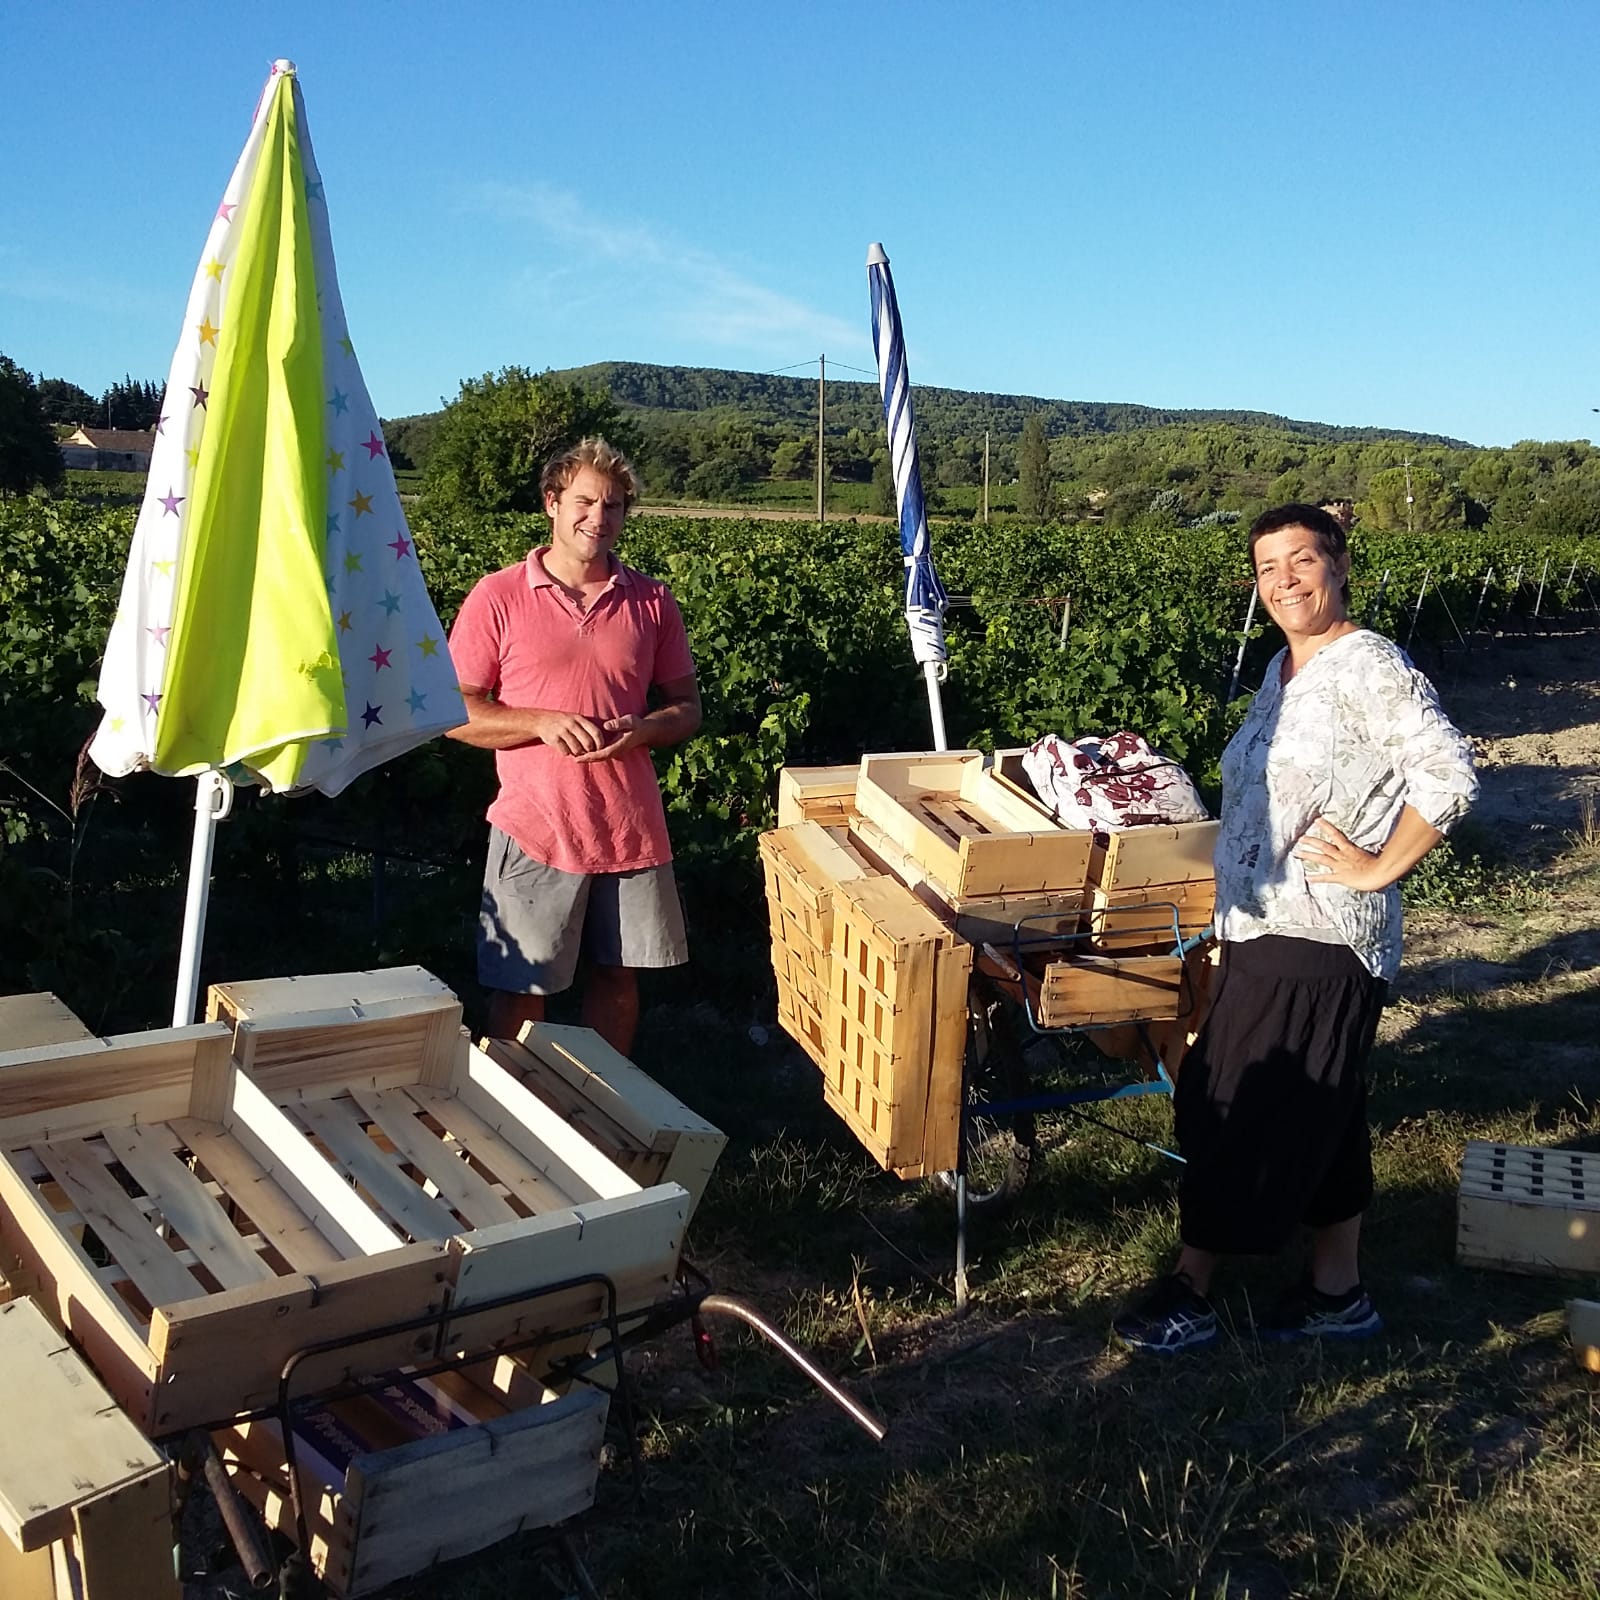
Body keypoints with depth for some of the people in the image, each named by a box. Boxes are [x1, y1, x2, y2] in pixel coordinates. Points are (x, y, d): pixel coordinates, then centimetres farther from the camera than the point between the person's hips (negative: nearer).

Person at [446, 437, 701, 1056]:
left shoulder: (652, 602, 6)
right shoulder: (498, 598, -2)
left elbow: (686, 706, 12)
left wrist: (643, 728, -10)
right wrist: (544, 723, -16)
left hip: (631, 827, 3)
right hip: (535, 828, -3)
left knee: (618, 977, 14)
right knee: (521, 989, 4)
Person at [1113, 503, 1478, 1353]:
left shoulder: (1368, 666, -15)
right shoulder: (1285, 667, 12)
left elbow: (1449, 776, -21)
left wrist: (1377, 869, -18)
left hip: (1317, 942, -9)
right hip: (1261, 932, 9)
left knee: (1252, 1118, 0)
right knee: (1317, 1119, 16)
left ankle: (1189, 1289, 13)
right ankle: (1338, 1290, 28)